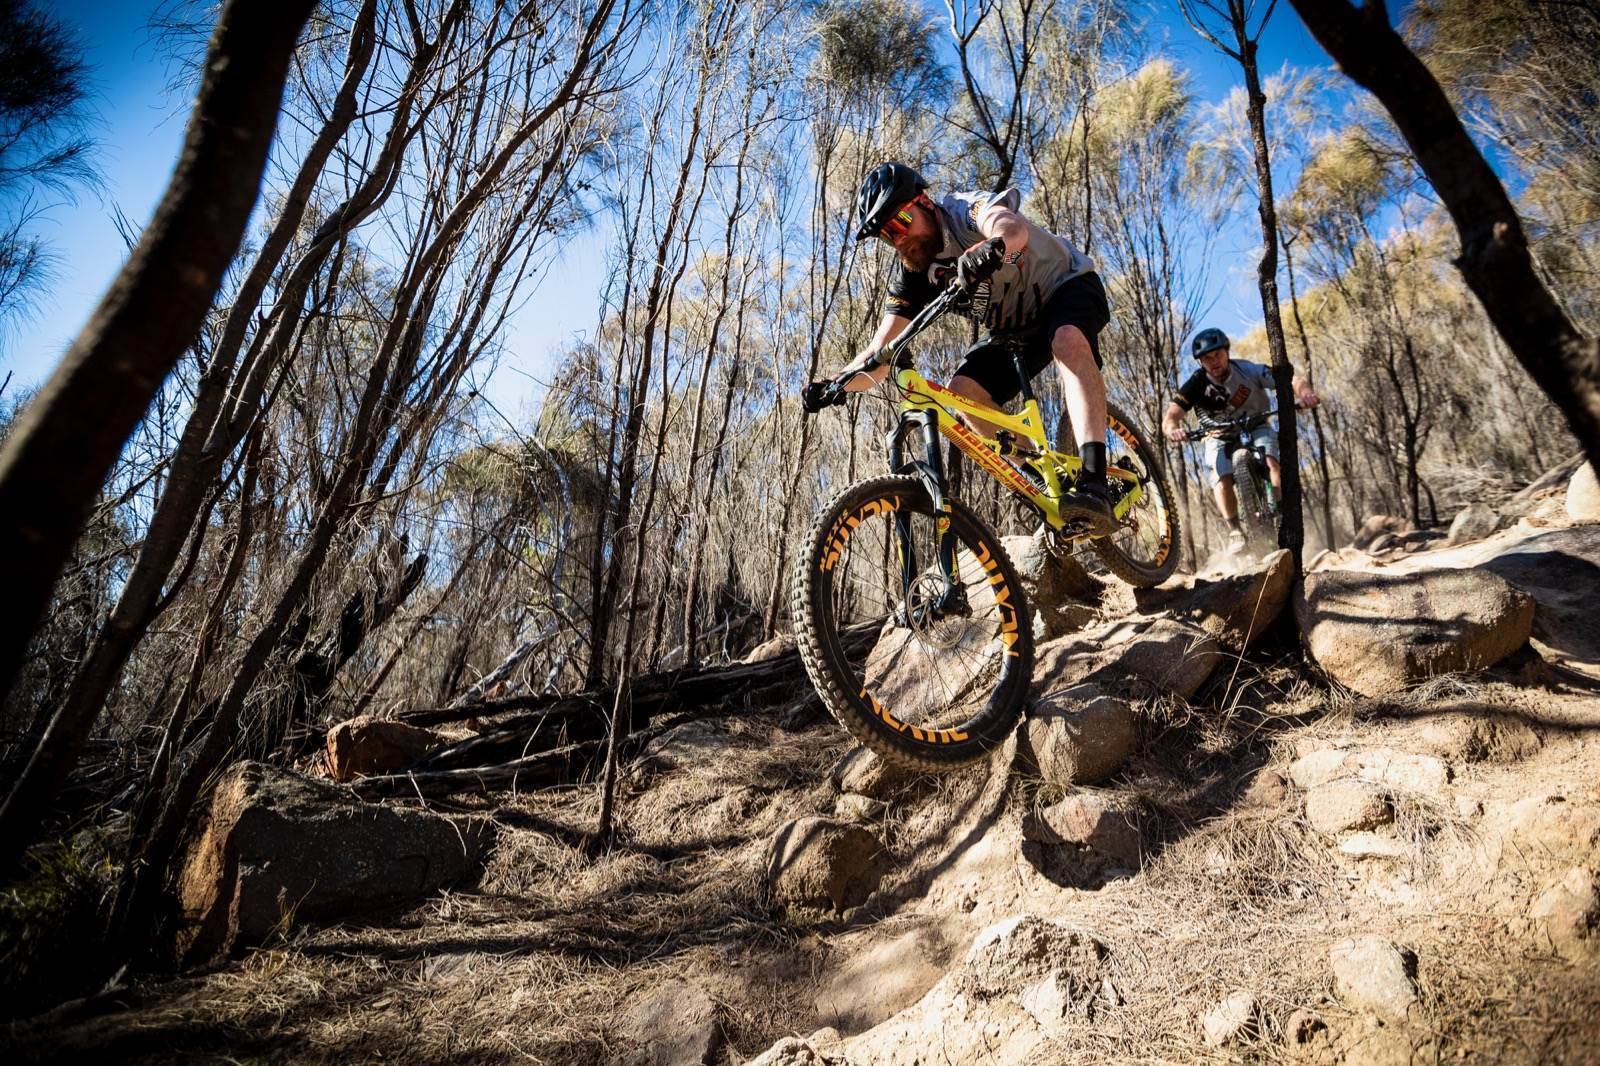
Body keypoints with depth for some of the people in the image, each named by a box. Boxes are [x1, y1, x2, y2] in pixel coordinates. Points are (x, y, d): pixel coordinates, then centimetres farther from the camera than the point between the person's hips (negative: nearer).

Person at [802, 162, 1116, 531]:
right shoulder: (913, 275, -10)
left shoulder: (968, 210, -25)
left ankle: (1093, 481, -47)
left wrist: (993, 246, -74)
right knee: (963, 391, -17)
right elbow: (880, 354, -16)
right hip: (1014, 327, 6)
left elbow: (1013, 228, -50)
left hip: (1067, 286, -6)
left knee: (1068, 340, -39)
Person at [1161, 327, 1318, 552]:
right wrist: (1173, 429, -55)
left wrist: (1304, 392, -48)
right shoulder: (1196, 384, -21)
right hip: (1219, 435, 0)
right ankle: (1235, 531, -11)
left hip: (1256, 427, 0)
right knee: (1222, 479, -24)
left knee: (1271, 463, -28)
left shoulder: (1247, 370, -20)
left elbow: (1290, 379, -25)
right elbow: (1170, 417, -31)